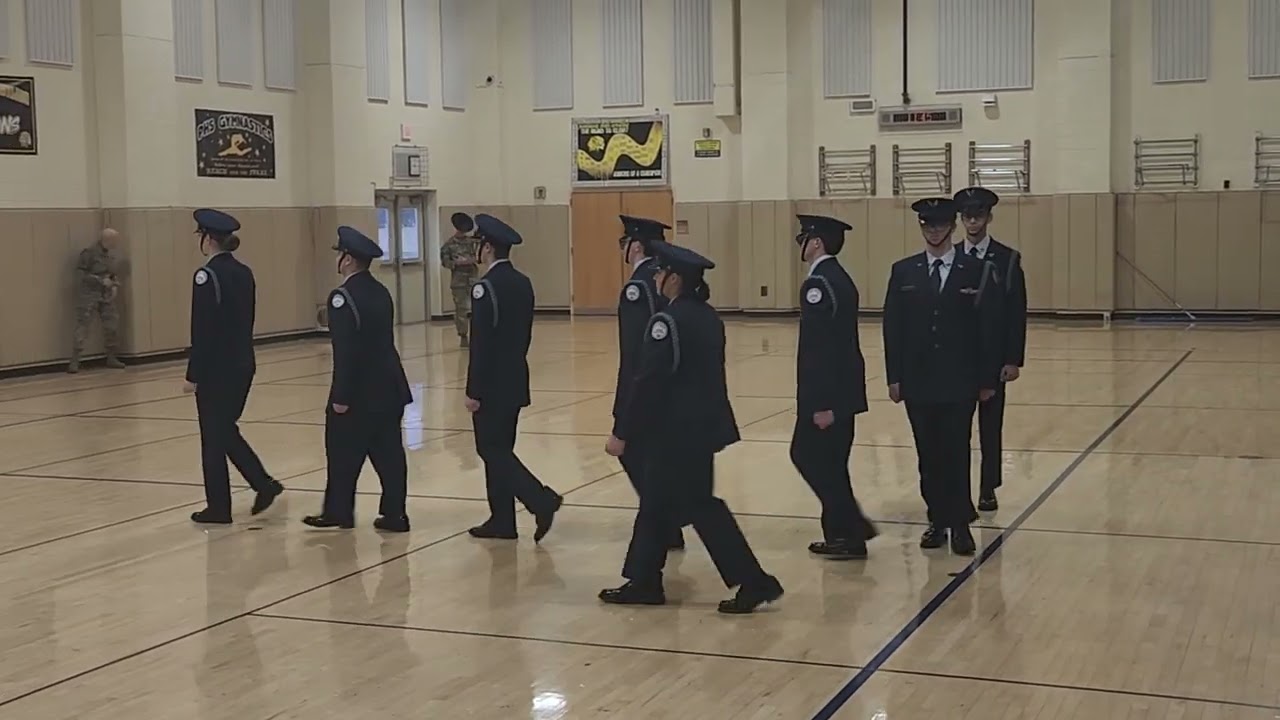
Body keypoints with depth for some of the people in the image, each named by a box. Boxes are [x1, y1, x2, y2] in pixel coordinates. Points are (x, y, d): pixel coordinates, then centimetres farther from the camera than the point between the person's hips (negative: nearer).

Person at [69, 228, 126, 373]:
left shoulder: (109, 254, 10)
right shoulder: (89, 253, -12)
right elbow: (80, 274, -15)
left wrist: (115, 285, 2)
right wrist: (101, 281, -20)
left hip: (106, 296, 7)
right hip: (89, 296, -7)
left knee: (112, 326, 7)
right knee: (82, 327, -9)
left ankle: (112, 358, 20)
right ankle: (74, 362, -7)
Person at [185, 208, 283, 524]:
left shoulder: (207, 275, -16)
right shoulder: (244, 272, 8)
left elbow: (202, 330, -17)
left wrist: (193, 375, -13)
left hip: (216, 368, -8)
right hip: (243, 364, 8)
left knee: (213, 436, 3)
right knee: (227, 430, 20)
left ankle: (218, 507, 11)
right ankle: (264, 483, 9)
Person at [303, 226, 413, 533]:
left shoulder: (343, 297, -17)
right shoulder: (381, 292, 9)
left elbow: (345, 352, -20)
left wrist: (341, 396, -16)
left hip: (360, 391, -8)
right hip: (388, 387, 8)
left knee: (343, 452, 7)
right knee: (388, 452, 8)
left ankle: (338, 512, 17)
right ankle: (394, 514, 10)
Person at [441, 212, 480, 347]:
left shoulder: (472, 241, 6)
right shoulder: (449, 244, -2)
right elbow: (445, 262, -5)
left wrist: (473, 260, -10)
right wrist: (457, 262, -18)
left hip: (473, 278, 2)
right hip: (458, 280, -2)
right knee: (461, 309, 3)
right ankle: (463, 336, 11)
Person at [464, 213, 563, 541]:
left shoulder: (486, 287, -18)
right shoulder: (523, 283, 8)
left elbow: (480, 343, -19)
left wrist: (473, 390, -15)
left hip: (491, 384, -8)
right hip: (514, 381, 8)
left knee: (492, 450, -1)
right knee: (500, 450, 13)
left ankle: (542, 501, -12)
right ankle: (502, 520, 16)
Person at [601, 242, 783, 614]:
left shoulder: (668, 321, -18)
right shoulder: (708, 316, 9)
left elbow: (648, 382, -20)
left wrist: (622, 433, -14)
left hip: (678, 430, -10)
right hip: (703, 423, 10)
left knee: (700, 506, -2)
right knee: (656, 502, 16)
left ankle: (753, 582, 0)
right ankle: (644, 582, 22)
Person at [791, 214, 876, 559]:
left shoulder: (818, 283, -18)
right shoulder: (839, 278, 13)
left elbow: (821, 347, -22)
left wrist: (822, 403, -23)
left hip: (827, 391, -10)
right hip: (842, 388, 10)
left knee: (810, 457, -1)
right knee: (828, 461, 15)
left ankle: (849, 532, 4)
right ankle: (844, 530, 19)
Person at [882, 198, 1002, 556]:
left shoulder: (977, 270, -1)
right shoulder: (903, 271, 5)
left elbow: (990, 328, -1)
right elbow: (893, 326, 4)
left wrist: (988, 379, -4)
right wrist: (894, 376, -1)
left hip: (959, 380, -2)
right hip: (918, 380, 2)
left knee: (956, 452, -2)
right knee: (929, 454, 8)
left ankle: (960, 524, 7)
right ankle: (938, 520, 17)